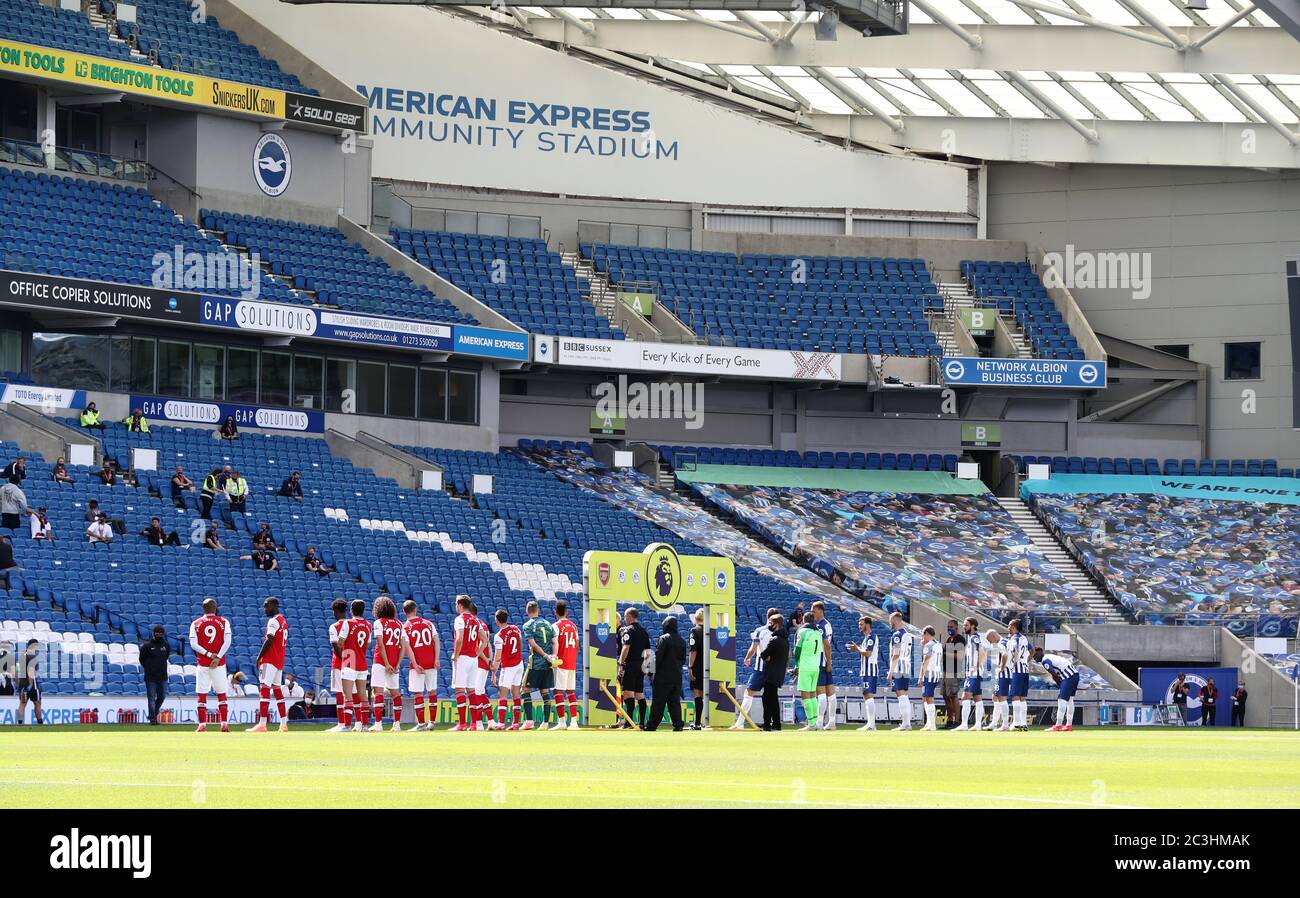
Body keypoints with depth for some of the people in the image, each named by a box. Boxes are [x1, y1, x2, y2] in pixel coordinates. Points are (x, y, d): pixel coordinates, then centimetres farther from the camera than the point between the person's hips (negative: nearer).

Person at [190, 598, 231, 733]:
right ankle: (224, 724, 1)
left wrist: (209, 654, -8)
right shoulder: (223, 622, 2)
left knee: (201, 695, 3)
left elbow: (193, 644, -5)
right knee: (221, 694, 7)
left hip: (202, 663, 0)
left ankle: (202, 725, -2)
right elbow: (227, 642, -7)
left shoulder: (196, 624, 3)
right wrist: (217, 657, -10)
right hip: (219, 664, 0)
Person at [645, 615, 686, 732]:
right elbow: (683, 659, 12)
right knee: (675, 701, 8)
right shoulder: (682, 641, 8)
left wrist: (654, 670, -3)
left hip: (663, 677, -5)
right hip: (677, 677, 5)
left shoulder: (664, 638, -9)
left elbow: (658, 656, -12)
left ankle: (652, 725, 1)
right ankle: (678, 724, 0)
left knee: (658, 702, -1)